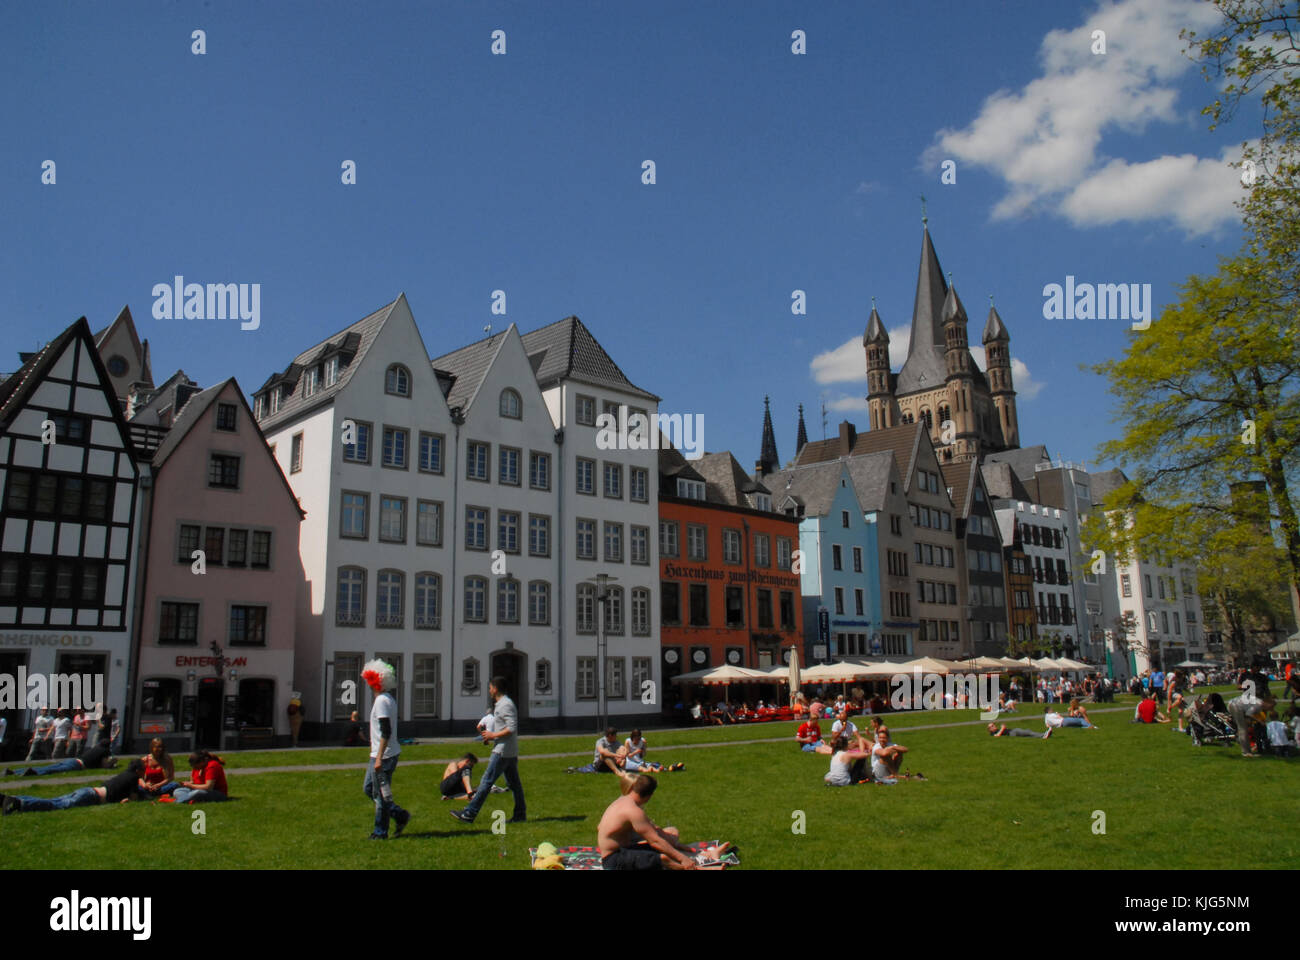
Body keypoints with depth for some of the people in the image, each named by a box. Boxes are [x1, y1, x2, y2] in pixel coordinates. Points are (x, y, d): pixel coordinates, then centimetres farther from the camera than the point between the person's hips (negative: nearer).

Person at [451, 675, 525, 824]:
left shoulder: (505, 705, -15)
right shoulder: (502, 704, 17)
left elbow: (512, 728, -22)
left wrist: (493, 735, -14)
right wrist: (491, 738, 13)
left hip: (502, 751, -10)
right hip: (511, 752, 10)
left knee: (486, 781, -6)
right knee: (514, 783, 10)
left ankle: (469, 814, -3)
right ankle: (520, 815, 12)